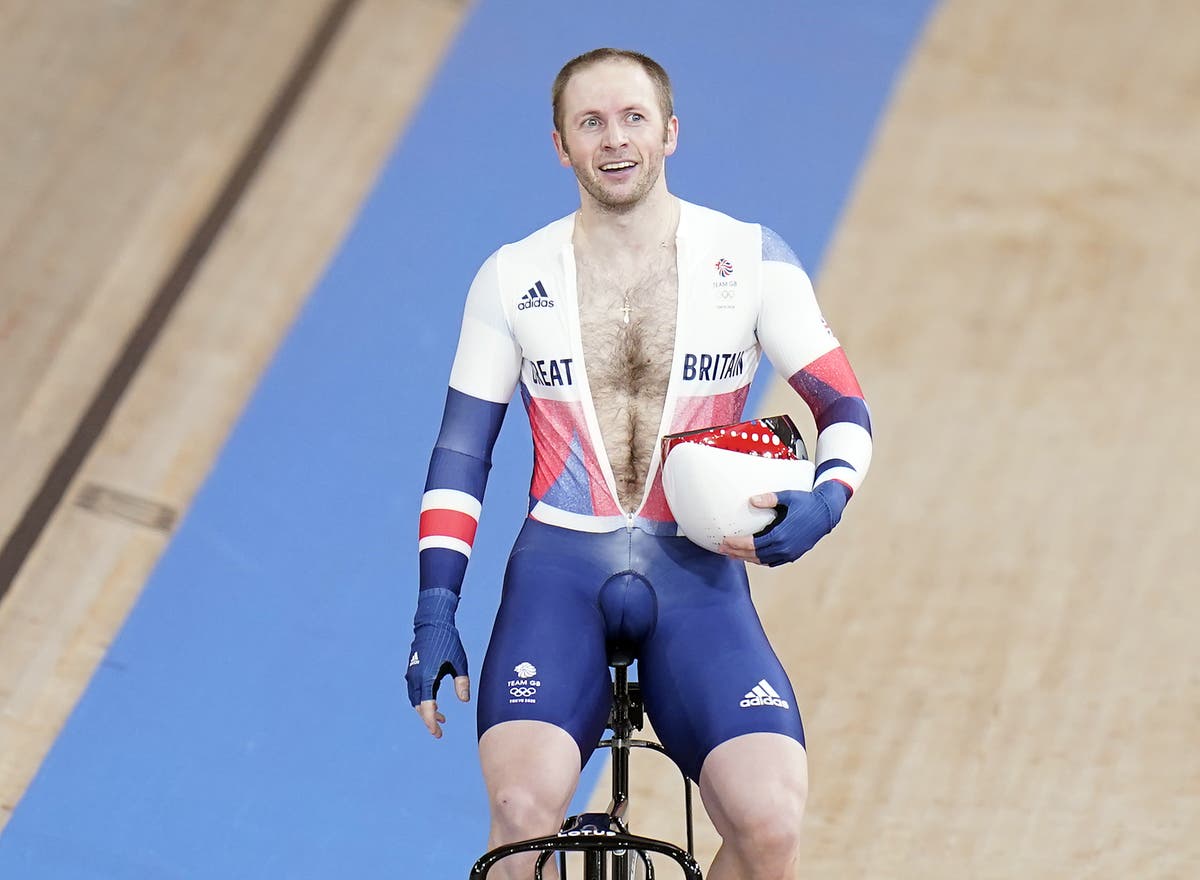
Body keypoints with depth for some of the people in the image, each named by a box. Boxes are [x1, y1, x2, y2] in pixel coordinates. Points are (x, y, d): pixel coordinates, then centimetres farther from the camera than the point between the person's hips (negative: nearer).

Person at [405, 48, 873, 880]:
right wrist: (435, 613, 1)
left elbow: (844, 409, 4)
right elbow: (462, 451, 9)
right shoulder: (513, 278, 5)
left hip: (698, 573, 0)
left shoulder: (750, 259, 2)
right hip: (559, 570, 0)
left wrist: (824, 500, -18)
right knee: (523, 811, -26)